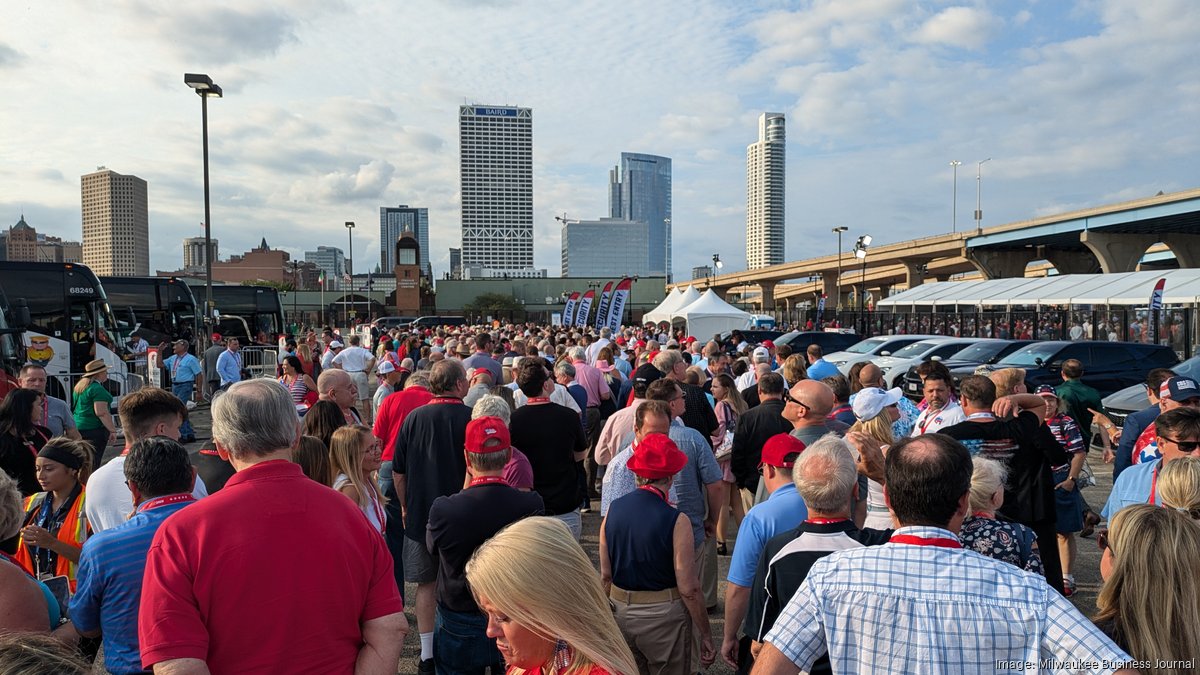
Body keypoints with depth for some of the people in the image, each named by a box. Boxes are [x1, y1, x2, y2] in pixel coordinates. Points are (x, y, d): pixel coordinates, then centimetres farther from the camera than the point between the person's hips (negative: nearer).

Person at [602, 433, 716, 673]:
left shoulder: (613, 510, -5)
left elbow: (606, 575, 4)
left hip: (621, 611, 5)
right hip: (663, 616, -4)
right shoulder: (676, 520, -20)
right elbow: (689, 590, -17)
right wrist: (706, 636, -6)